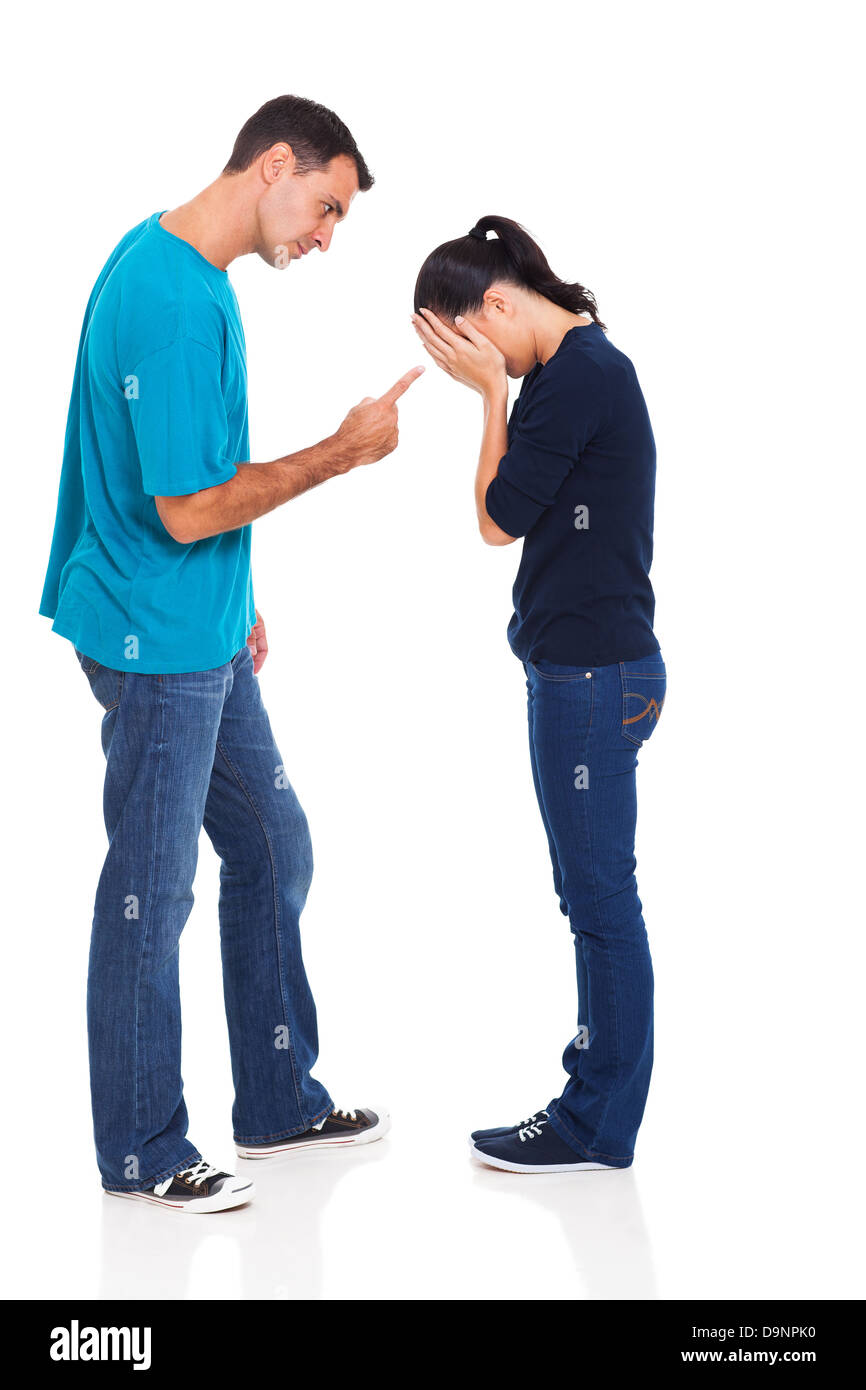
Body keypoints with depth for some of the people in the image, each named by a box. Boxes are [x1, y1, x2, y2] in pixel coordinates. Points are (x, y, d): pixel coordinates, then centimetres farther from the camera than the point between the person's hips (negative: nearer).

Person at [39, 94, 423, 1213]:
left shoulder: (179, 267, 10)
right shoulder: (173, 300, -22)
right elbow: (191, 508, -23)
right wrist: (344, 451, -14)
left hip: (203, 635, 10)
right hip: (154, 645, -10)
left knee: (272, 851, 16)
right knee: (151, 891, 2)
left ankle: (279, 1102, 30)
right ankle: (142, 1154, 18)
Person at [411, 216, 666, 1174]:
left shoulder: (579, 375, -17)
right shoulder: (576, 368, 13)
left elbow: (499, 518, -11)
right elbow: (518, 510, 15)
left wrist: (495, 392, -6)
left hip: (595, 675, -10)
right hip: (579, 667, 10)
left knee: (600, 895, -1)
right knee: (595, 892, 16)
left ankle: (600, 1126, 10)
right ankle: (602, 1078, 27)